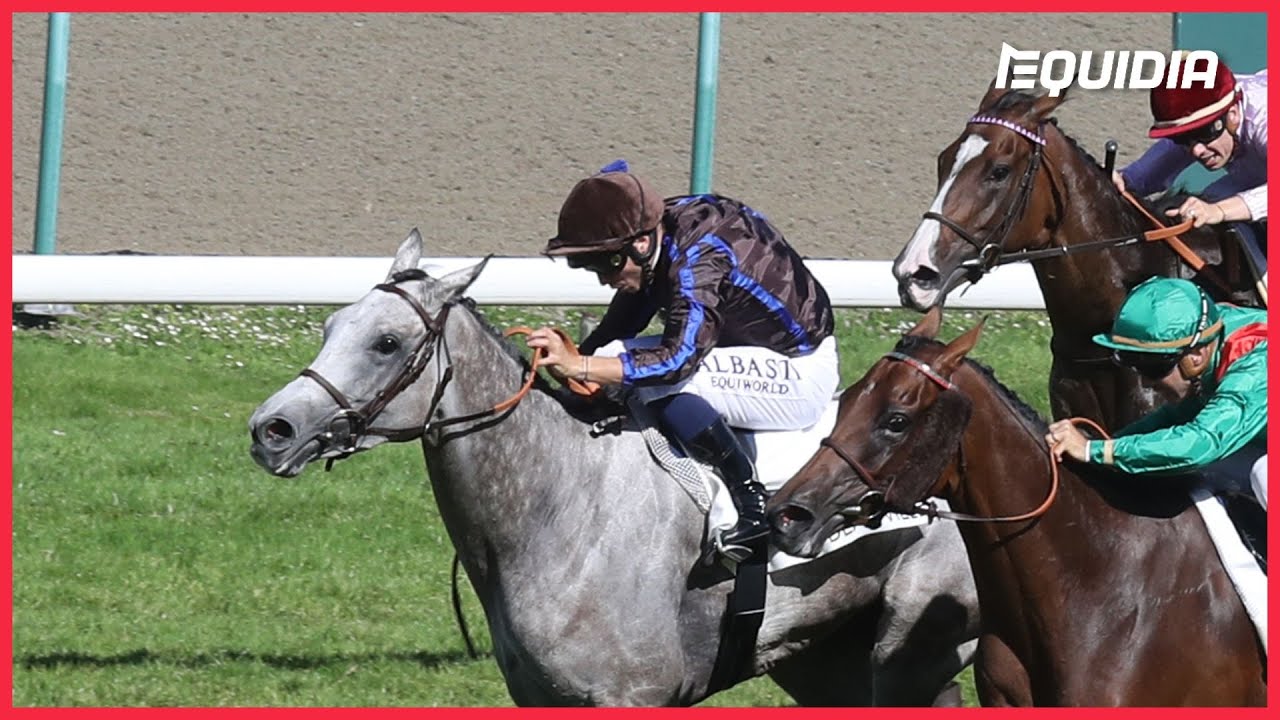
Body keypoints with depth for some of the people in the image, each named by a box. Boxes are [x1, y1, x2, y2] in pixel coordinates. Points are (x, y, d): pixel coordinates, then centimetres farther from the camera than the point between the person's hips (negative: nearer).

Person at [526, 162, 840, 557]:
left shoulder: (699, 260, -29)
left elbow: (678, 359, -38)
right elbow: (617, 326, 7)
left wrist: (579, 366, -42)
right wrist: (570, 358, -7)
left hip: (803, 375, -10)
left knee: (658, 380, -28)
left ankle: (753, 505, -20)